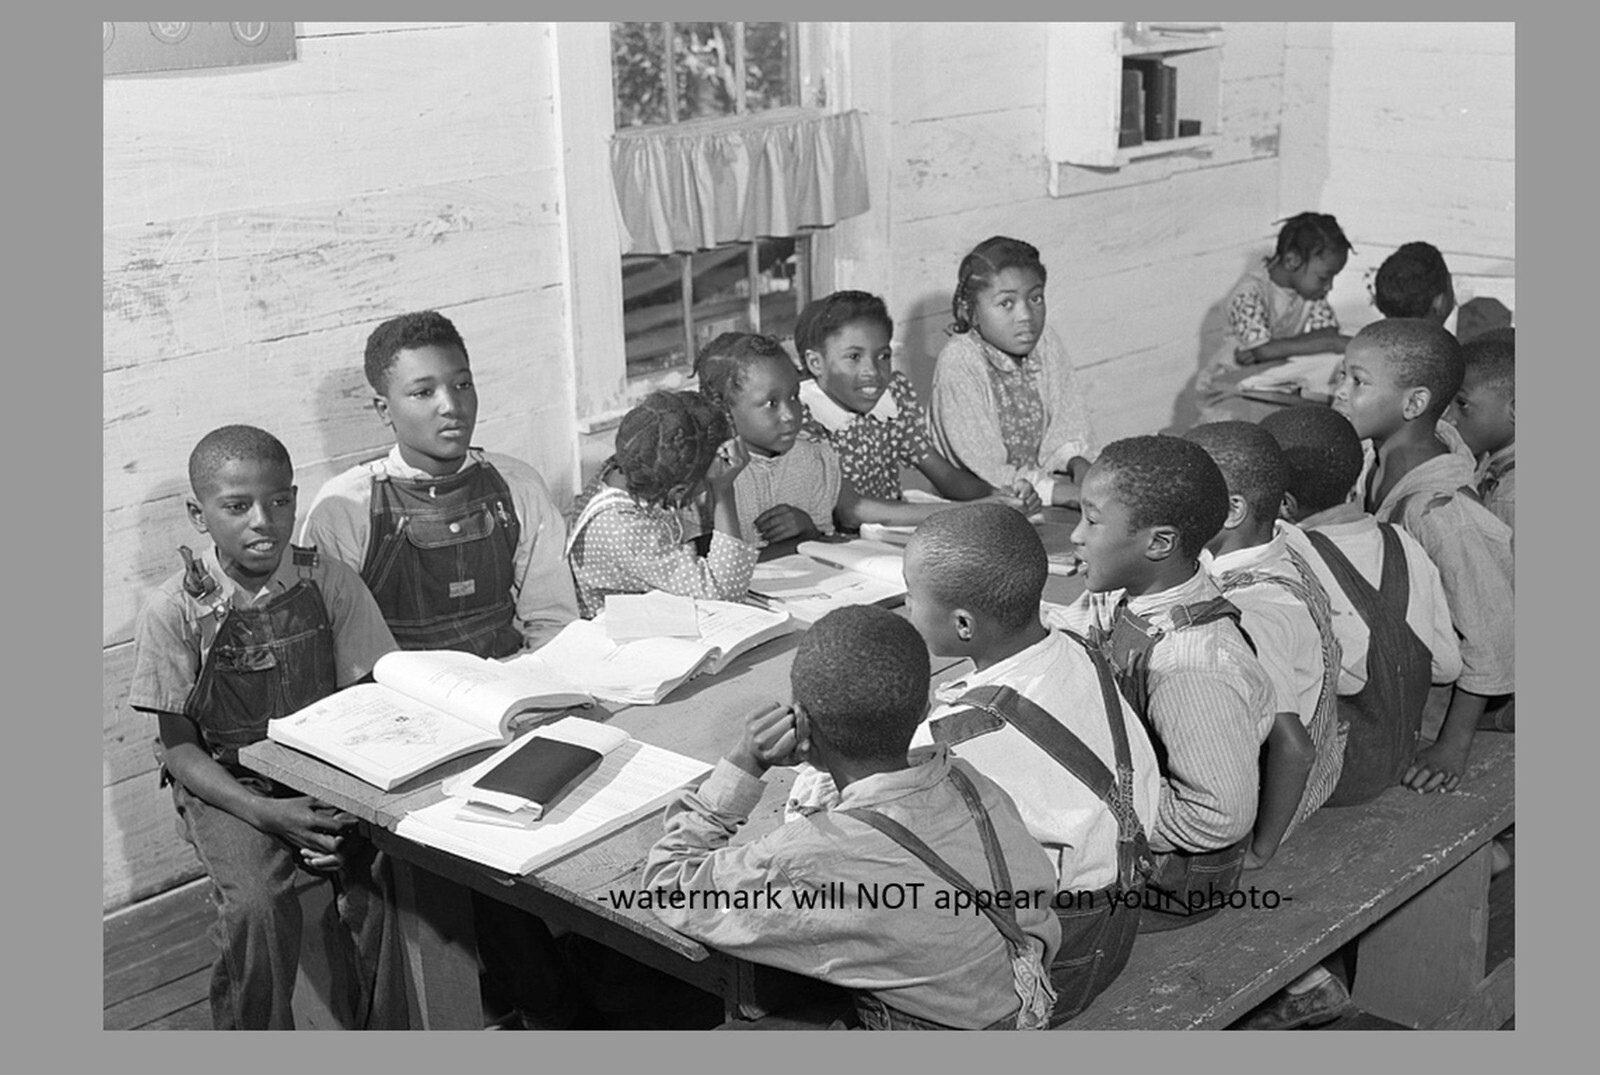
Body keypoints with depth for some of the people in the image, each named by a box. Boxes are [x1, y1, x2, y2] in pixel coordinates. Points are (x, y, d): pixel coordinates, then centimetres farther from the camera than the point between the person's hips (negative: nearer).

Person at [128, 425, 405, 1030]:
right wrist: (265, 812, -20)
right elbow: (179, 747, -6)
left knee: (382, 877, -22)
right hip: (228, 784, -2)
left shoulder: (329, 583, -5)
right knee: (256, 903, -26)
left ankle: (382, 1033, -1)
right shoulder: (174, 611, -10)